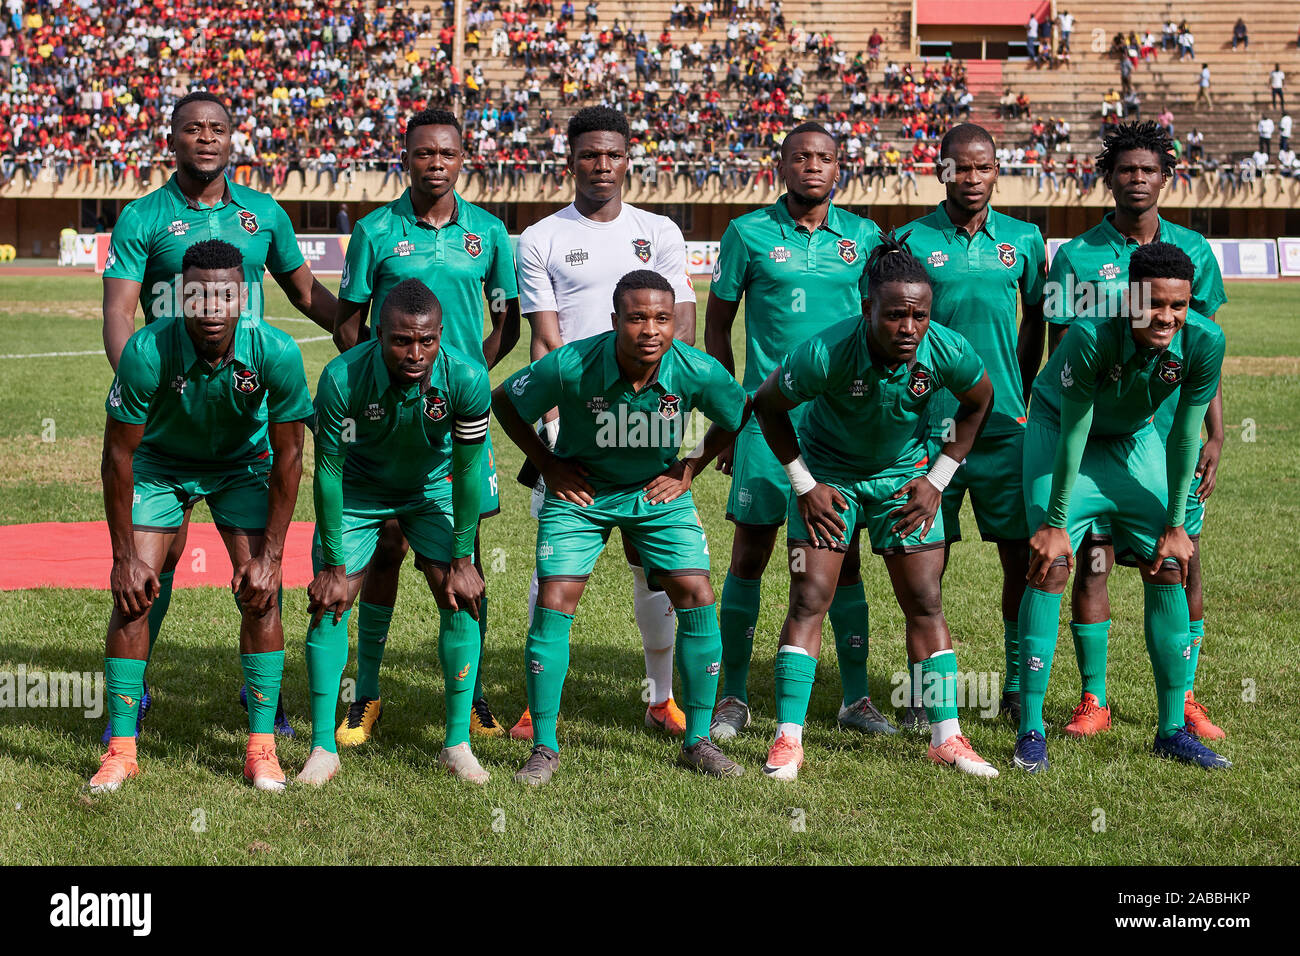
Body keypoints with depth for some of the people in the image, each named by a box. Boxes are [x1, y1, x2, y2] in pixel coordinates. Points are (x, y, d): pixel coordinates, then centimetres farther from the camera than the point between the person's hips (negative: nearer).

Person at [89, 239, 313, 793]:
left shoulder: (276, 353, -30)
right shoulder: (146, 352, -32)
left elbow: (288, 457, -17)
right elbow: (118, 454, -20)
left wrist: (269, 556, -17)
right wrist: (124, 556, -18)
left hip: (243, 464, 1)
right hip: (161, 462, 0)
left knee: (261, 596, -12)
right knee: (134, 593, -11)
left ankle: (261, 747, -1)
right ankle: (120, 747, -1)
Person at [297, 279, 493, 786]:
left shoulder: (467, 378, -31)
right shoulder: (342, 379, -34)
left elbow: (467, 471, -18)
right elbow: (328, 470, -22)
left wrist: (462, 561, -13)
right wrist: (332, 566, -18)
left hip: (433, 489, 1)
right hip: (358, 489, -1)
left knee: (461, 601, -9)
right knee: (329, 604, -9)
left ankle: (457, 744, 4)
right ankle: (323, 749, 1)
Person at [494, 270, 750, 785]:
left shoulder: (697, 371, -22)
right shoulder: (571, 366, -27)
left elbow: (740, 413, 1)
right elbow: (504, 401, -8)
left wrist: (691, 468, 0)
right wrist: (548, 465, -5)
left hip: (659, 493, 2)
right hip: (581, 493, -1)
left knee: (698, 599, -9)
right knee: (553, 604, -12)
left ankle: (697, 739, 6)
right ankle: (544, 747, 1)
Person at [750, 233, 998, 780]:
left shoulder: (947, 351, -24)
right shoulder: (826, 352, -32)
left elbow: (978, 404, -1)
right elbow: (767, 404, -13)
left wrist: (937, 479, -3)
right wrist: (804, 484, -10)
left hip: (903, 475, 2)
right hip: (828, 475, -2)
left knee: (925, 602, 0)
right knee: (809, 599, -10)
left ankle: (946, 736, 8)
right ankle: (788, 739, -5)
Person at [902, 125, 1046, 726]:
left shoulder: (1024, 241, 6)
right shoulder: (911, 241, -1)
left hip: (1004, 423, 2)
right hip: (931, 423, -2)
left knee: (1023, 556, 1)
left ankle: (1018, 684, 14)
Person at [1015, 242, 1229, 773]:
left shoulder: (1204, 341, -25)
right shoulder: (1090, 336, -36)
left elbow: (1183, 439, -13)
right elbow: (1074, 434, -26)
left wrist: (1175, 524, -7)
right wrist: (1055, 524, -20)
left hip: (1134, 441, 4)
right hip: (1061, 431, -4)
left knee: (1167, 566, -1)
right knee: (1051, 564, -15)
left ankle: (1172, 728, 10)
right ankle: (1030, 729, -9)